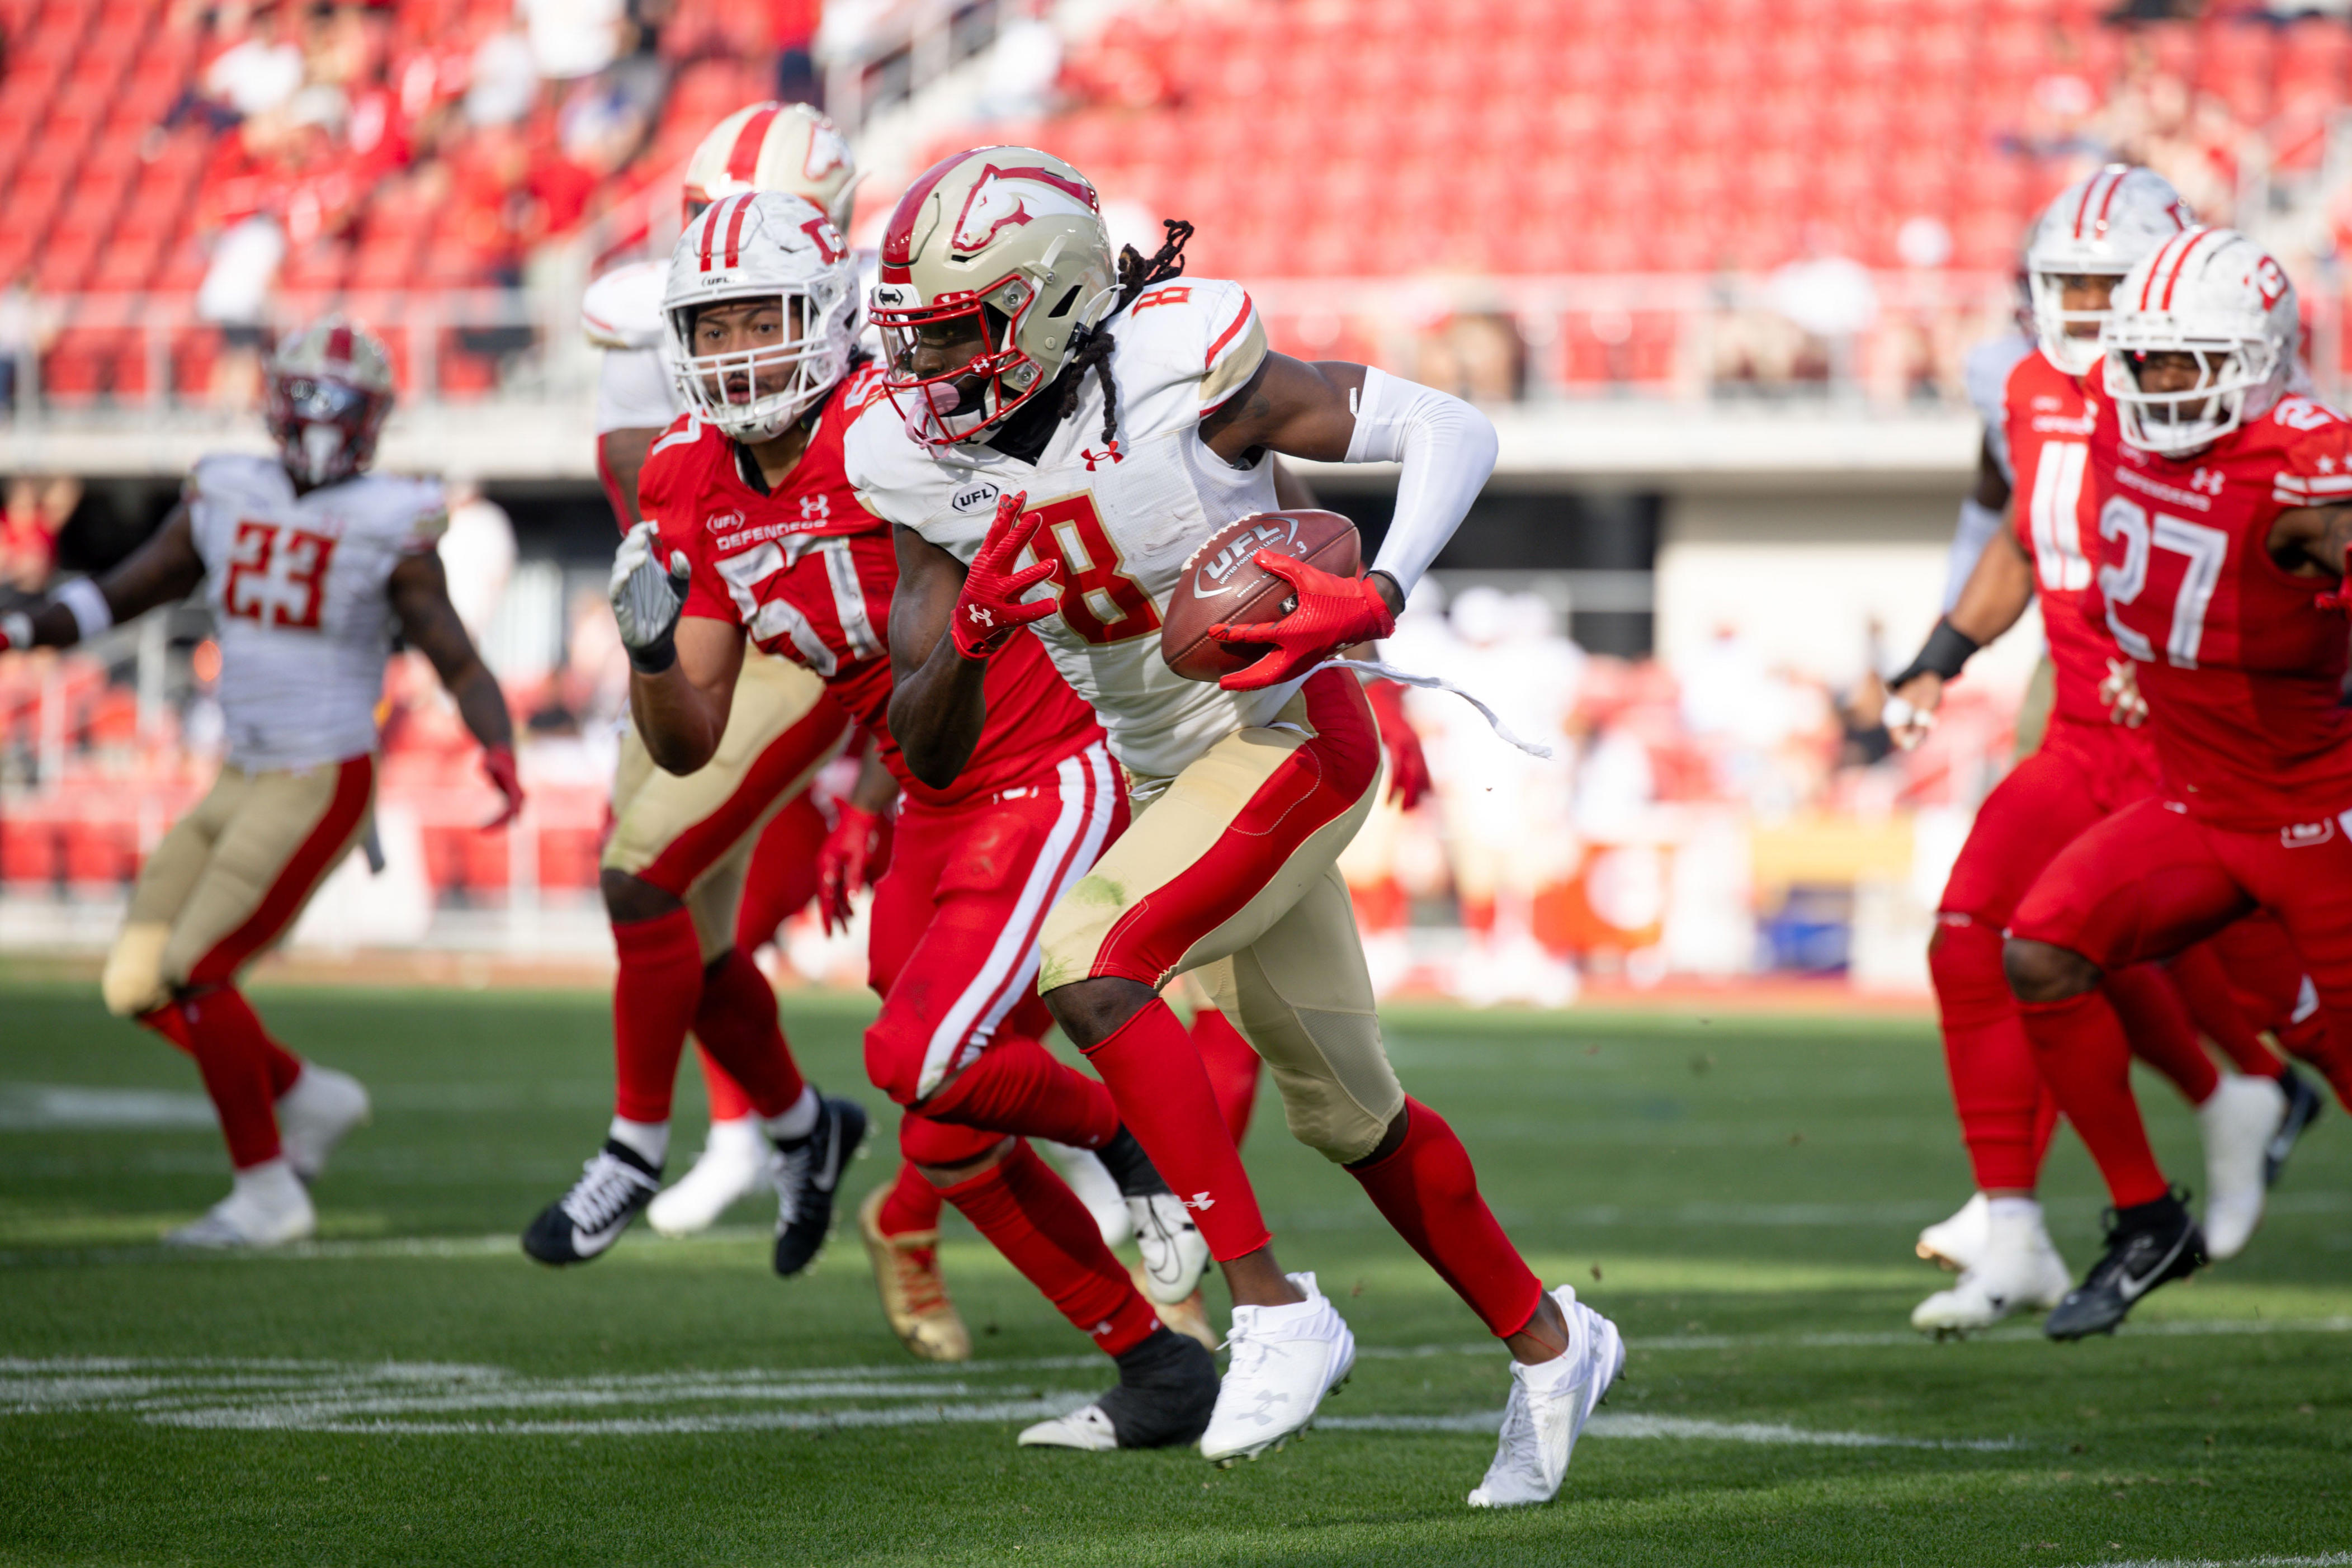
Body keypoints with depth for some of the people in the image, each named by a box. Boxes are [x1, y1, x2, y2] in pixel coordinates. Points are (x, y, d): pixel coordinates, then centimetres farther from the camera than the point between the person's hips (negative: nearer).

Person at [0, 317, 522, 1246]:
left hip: (325, 785, -7)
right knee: (137, 988, 3)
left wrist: (499, 753, -31)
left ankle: (268, 1194, -2)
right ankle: (309, 1099, 21)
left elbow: (460, 666, -12)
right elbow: (115, 598, 7)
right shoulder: (225, 500, 4)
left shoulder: (389, 530, -10)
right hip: (245, 782, 7)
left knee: (193, 977, -14)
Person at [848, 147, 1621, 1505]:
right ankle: (1547, 1342, 36)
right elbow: (932, 757, -6)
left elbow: (1452, 431, -17)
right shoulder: (929, 462, -7)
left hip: (1294, 742, -8)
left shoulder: (1180, 369, -24)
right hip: (1175, 778, 8)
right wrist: (971, 636, -26)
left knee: (1087, 968, -26)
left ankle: (1276, 1313, -20)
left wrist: (1376, 599, -32)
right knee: (1347, 1111, 17)